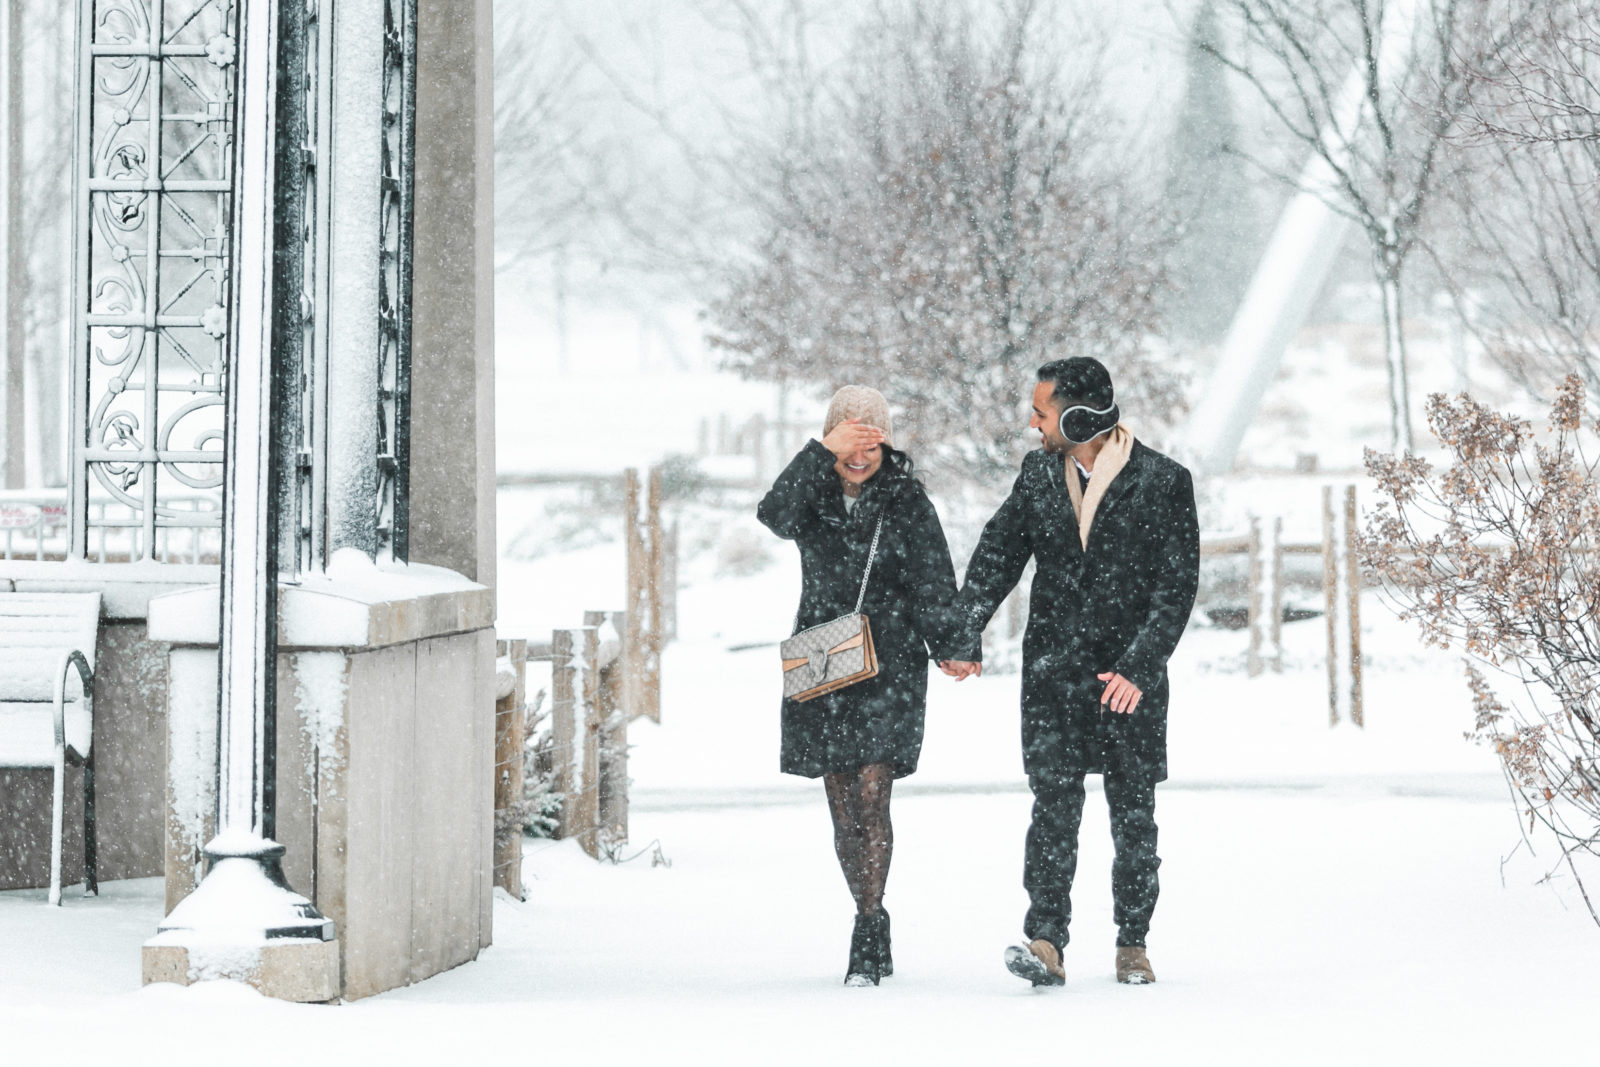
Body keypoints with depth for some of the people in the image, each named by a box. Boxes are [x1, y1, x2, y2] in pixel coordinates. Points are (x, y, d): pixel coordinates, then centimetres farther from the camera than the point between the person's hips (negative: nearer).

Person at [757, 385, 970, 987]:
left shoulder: (907, 502, 1)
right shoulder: (814, 495, 5)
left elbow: (933, 582, -4)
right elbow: (776, 517, -17)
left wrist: (948, 645, -19)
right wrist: (822, 453, -26)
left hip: (889, 665, -3)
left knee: (872, 797, -14)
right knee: (842, 809, 5)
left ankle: (867, 934, -15)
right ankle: (875, 938, 16)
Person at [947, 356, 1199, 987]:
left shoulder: (1163, 483, -6)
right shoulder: (1039, 476, 7)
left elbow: (1177, 586, -8)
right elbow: (997, 555, 10)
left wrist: (1139, 666, -17)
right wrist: (963, 636, -2)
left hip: (1130, 677, -2)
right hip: (1053, 671, 2)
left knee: (1133, 816, 6)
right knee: (1054, 805, -10)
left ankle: (1132, 944, 17)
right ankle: (1045, 944, -15)